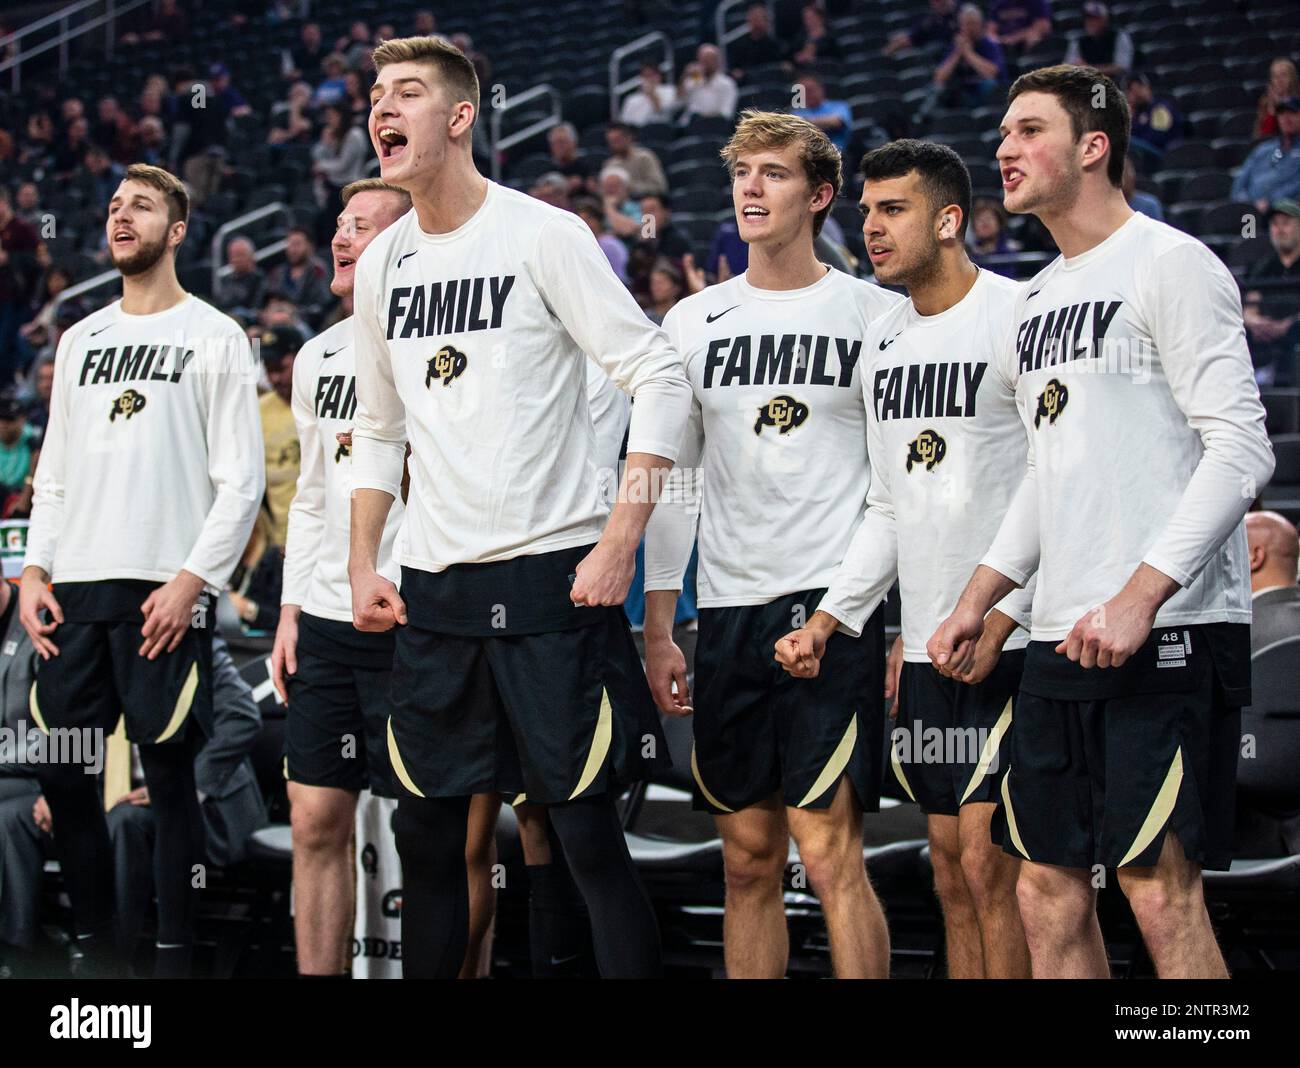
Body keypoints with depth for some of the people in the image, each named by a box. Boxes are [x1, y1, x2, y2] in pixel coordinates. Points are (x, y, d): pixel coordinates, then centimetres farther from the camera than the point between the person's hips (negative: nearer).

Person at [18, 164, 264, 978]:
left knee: (170, 773, -4)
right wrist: (35, 569, 6)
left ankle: (175, 953, 2)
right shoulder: (80, 339, 18)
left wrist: (192, 582, -14)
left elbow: (242, 481, -5)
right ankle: (93, 945, 14)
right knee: (63, 771, 4)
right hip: (76, 590, 6)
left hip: (167, 592, -6)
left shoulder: (215, 337, 1)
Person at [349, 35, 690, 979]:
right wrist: (363, 565, 11)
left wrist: (620, 544, -15)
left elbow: (661, 380, -9)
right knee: (427, 833, 9)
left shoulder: (543, 235, -6)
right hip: (433, 587, 6)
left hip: (551, 579, -6)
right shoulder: (382, 263, 12)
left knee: (588, 832, -5)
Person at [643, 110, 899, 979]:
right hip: (727, 612, 4)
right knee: (749, 861, 7)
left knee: (828, 850, -12)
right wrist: (658, 628, 8)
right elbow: (670, 479, 15)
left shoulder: (876, 316, 2)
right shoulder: (693, 322, 13)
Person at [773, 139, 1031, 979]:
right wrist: (830, 618, 8)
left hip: (1009, 647, -7)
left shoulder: (1020, 320, -10)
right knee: (952, 872, 9)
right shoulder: (883, 342, 14)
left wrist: (998, 621, -19)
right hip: (924, 649, 7)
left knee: (988, 865, -9)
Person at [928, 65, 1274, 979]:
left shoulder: (1171, 265, -6)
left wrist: (1138, 597, -22)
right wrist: (976, 605, 19)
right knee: (1049, 888, 8)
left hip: (1168, 631, -8)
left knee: (1161, 892, -11)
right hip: (1062, 640, 8)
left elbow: (1241, 451, -15)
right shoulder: (1039, 298, 19)